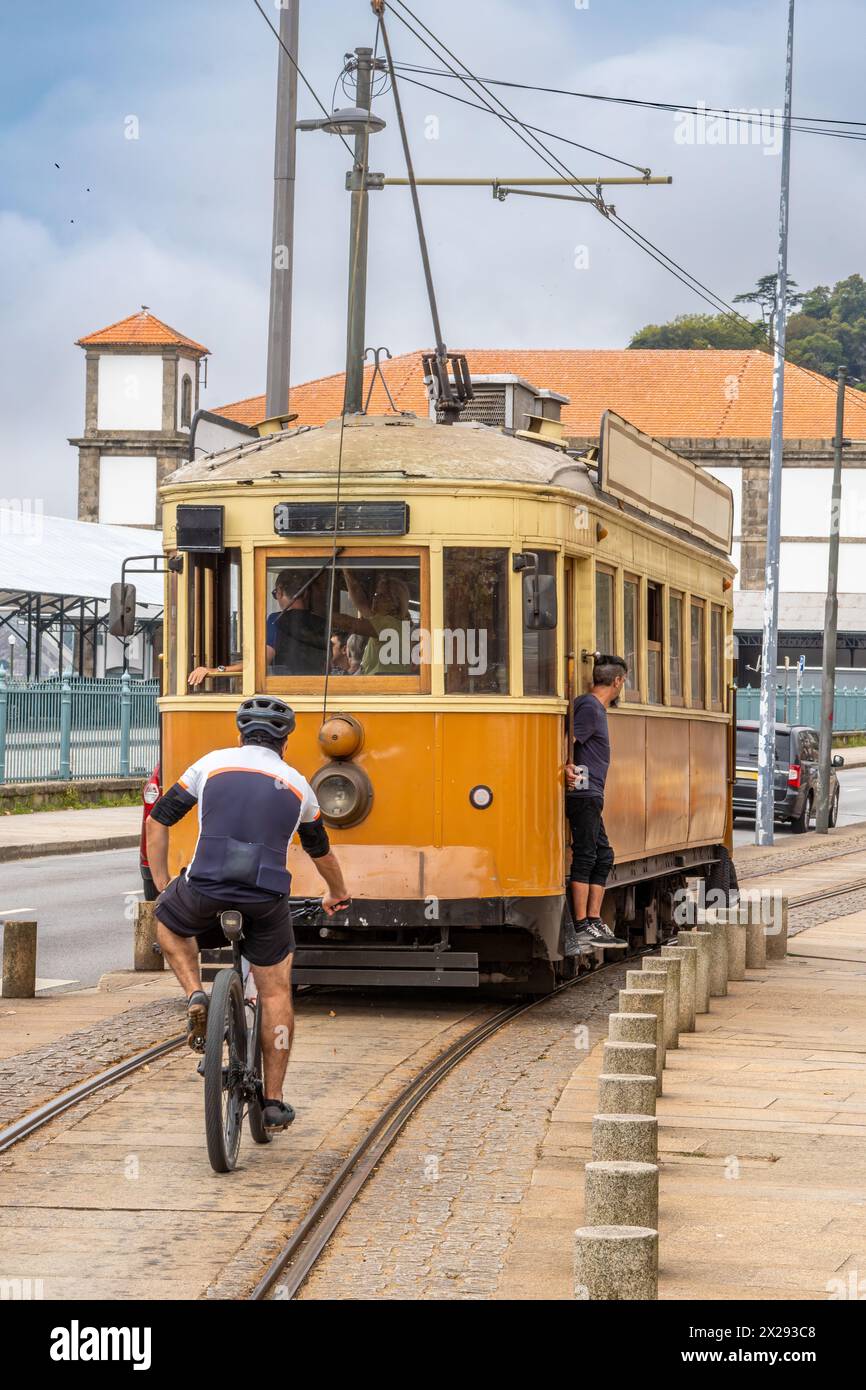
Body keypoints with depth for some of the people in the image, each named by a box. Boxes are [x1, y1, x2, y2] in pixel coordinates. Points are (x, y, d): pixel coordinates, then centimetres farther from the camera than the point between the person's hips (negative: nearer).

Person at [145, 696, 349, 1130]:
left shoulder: (213, 763, 15)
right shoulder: (297, 785, 19)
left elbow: (157, 822, 16)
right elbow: (321, 852, 35)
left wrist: (162, 886, 24)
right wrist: (337, 894, 54)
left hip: (204, 891, -1)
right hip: (267, 900, 1)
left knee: (168, 921, 33)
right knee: (276, 993, 16)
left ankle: (195, 995, 10)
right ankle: (273, 1102, 16)